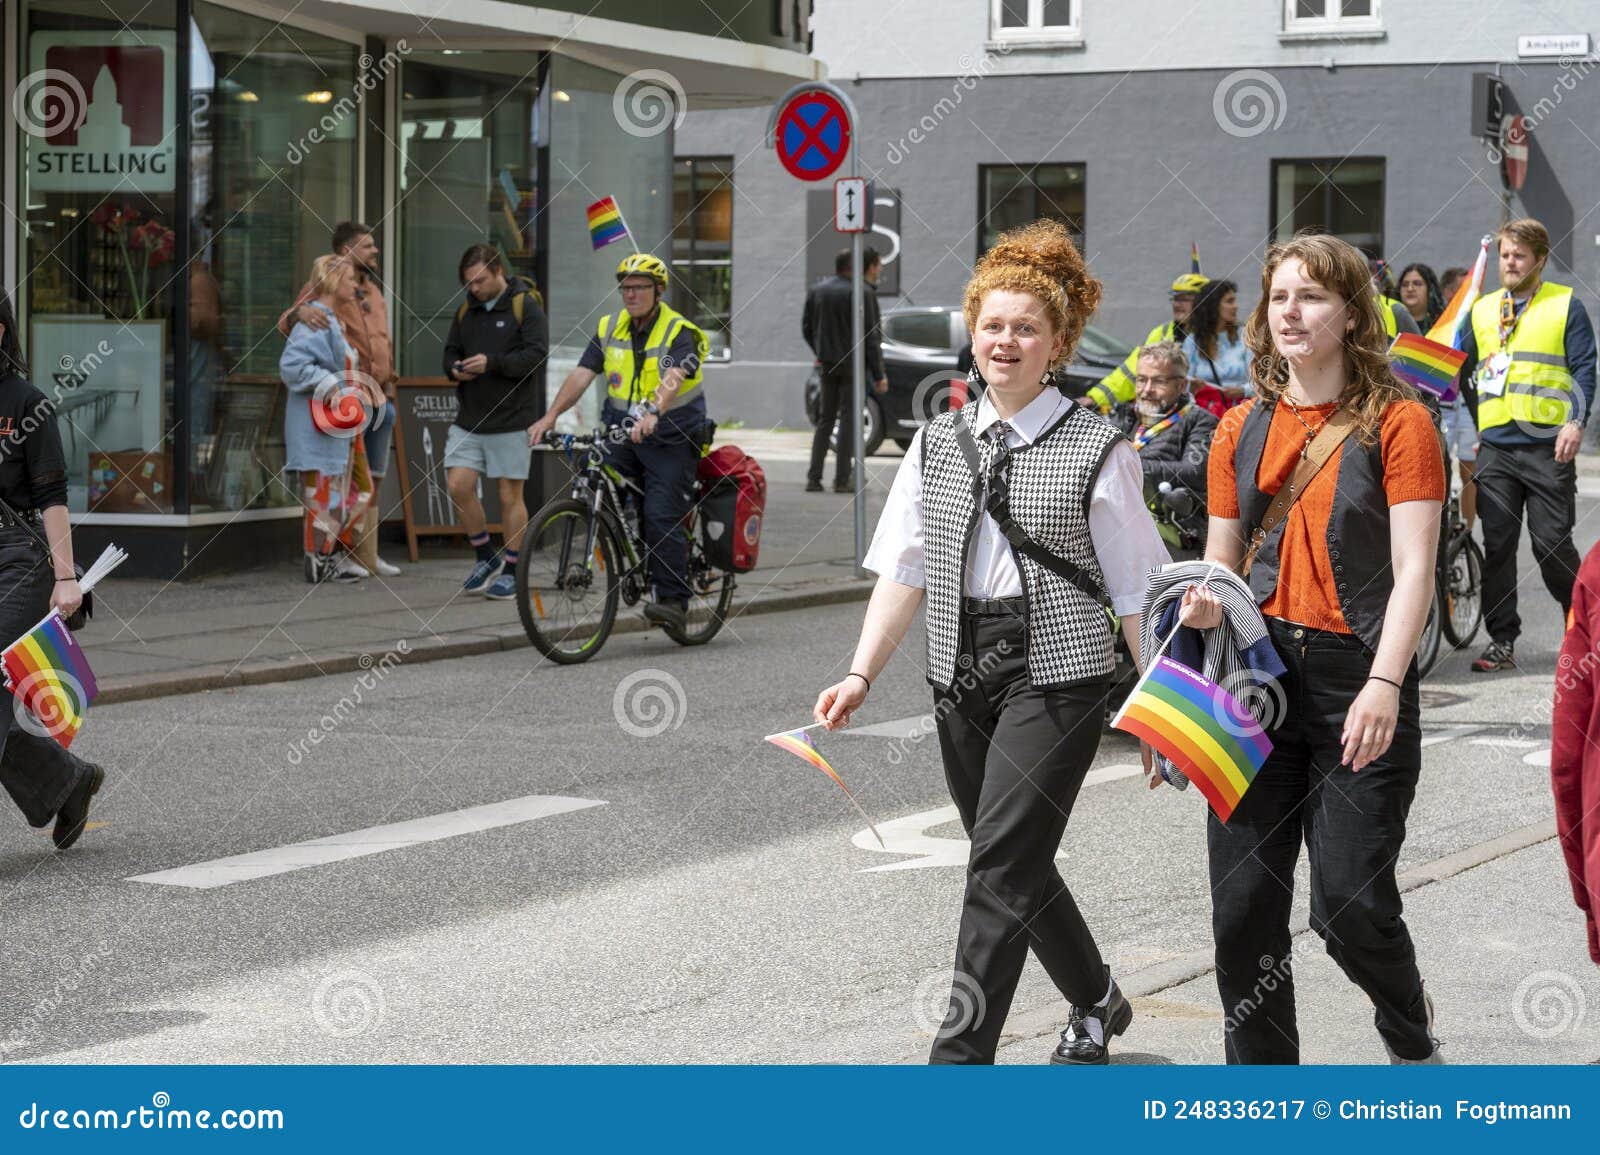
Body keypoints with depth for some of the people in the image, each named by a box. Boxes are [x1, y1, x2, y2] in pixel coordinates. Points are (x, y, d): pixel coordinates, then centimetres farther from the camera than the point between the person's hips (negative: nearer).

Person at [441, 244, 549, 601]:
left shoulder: (525, 306, -5)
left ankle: (511, 571, 12)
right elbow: (450, 351, 19)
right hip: (469, 419, 5)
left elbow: (537, 354, -14)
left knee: (510, 495, 1)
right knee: (458, 485, -4)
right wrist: (454, 368, -4)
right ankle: (486, 558, 14)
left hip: (510, 420, -5)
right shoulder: (466, 311, 13)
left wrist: (492, 362, -23)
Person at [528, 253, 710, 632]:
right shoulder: (610, 329, 6)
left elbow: (673, 379, -29)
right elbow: (581, 375, -1)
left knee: (662, 519, -13)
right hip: (620, 435, 5)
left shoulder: (679, 333, -11)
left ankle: (674, 601, -7)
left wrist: (653, 414, -48)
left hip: (670, 440, -5)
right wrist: (551, 415, -14)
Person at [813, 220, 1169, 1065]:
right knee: (1017, 865, 15)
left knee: (1001, 869, -11)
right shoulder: (938, 444, 9)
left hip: (1056, 678, -5)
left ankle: (960, 1055, -9)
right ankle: (1096, 1003, 39)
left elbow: (1135, 592, -4)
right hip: (962, 678, 5)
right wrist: (862, 675, -1)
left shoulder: (1096, 450, -5)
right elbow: (903, 570, 8)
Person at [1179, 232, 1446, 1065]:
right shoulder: (1243, 429, 11)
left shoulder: (1397, 423, -3)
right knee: (1243, 903, 1)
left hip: (1357, 681, -4)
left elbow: (1414, 569, -9)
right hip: (1260, 677, 4)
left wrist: (1385, 684, -21)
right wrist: (1207, 600, -5)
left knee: (1350, 905, -6)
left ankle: (1413, 1041, 24)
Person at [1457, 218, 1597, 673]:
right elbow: (1463, 370, 22)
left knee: (1552, 542, -5)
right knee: (1497, 545, 2)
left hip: (1547, 446, -4)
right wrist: (1473, 424, 15)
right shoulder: (1483, 310, 15)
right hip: (1495, 448, 4)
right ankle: (1502, 642, 6)